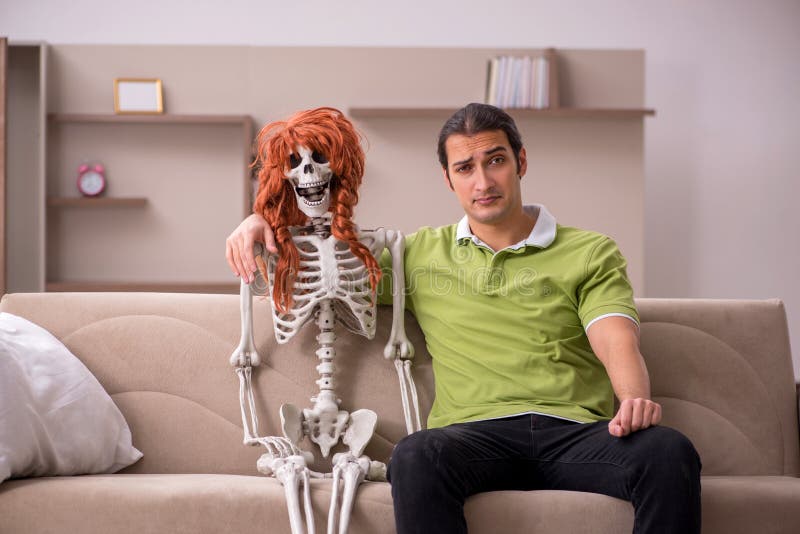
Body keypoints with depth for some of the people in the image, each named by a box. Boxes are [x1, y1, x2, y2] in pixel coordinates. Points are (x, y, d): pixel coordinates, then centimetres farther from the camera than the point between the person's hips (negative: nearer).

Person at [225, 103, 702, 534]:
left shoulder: (591, 253, 17)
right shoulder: (420, 254, 23)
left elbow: (617, 344, 2)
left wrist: (635, 400, -22)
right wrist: (262, 220, 11)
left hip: (576, 429, 0)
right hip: (476, 432, 0)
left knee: (669, 453, -33)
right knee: (415, 458, -36)